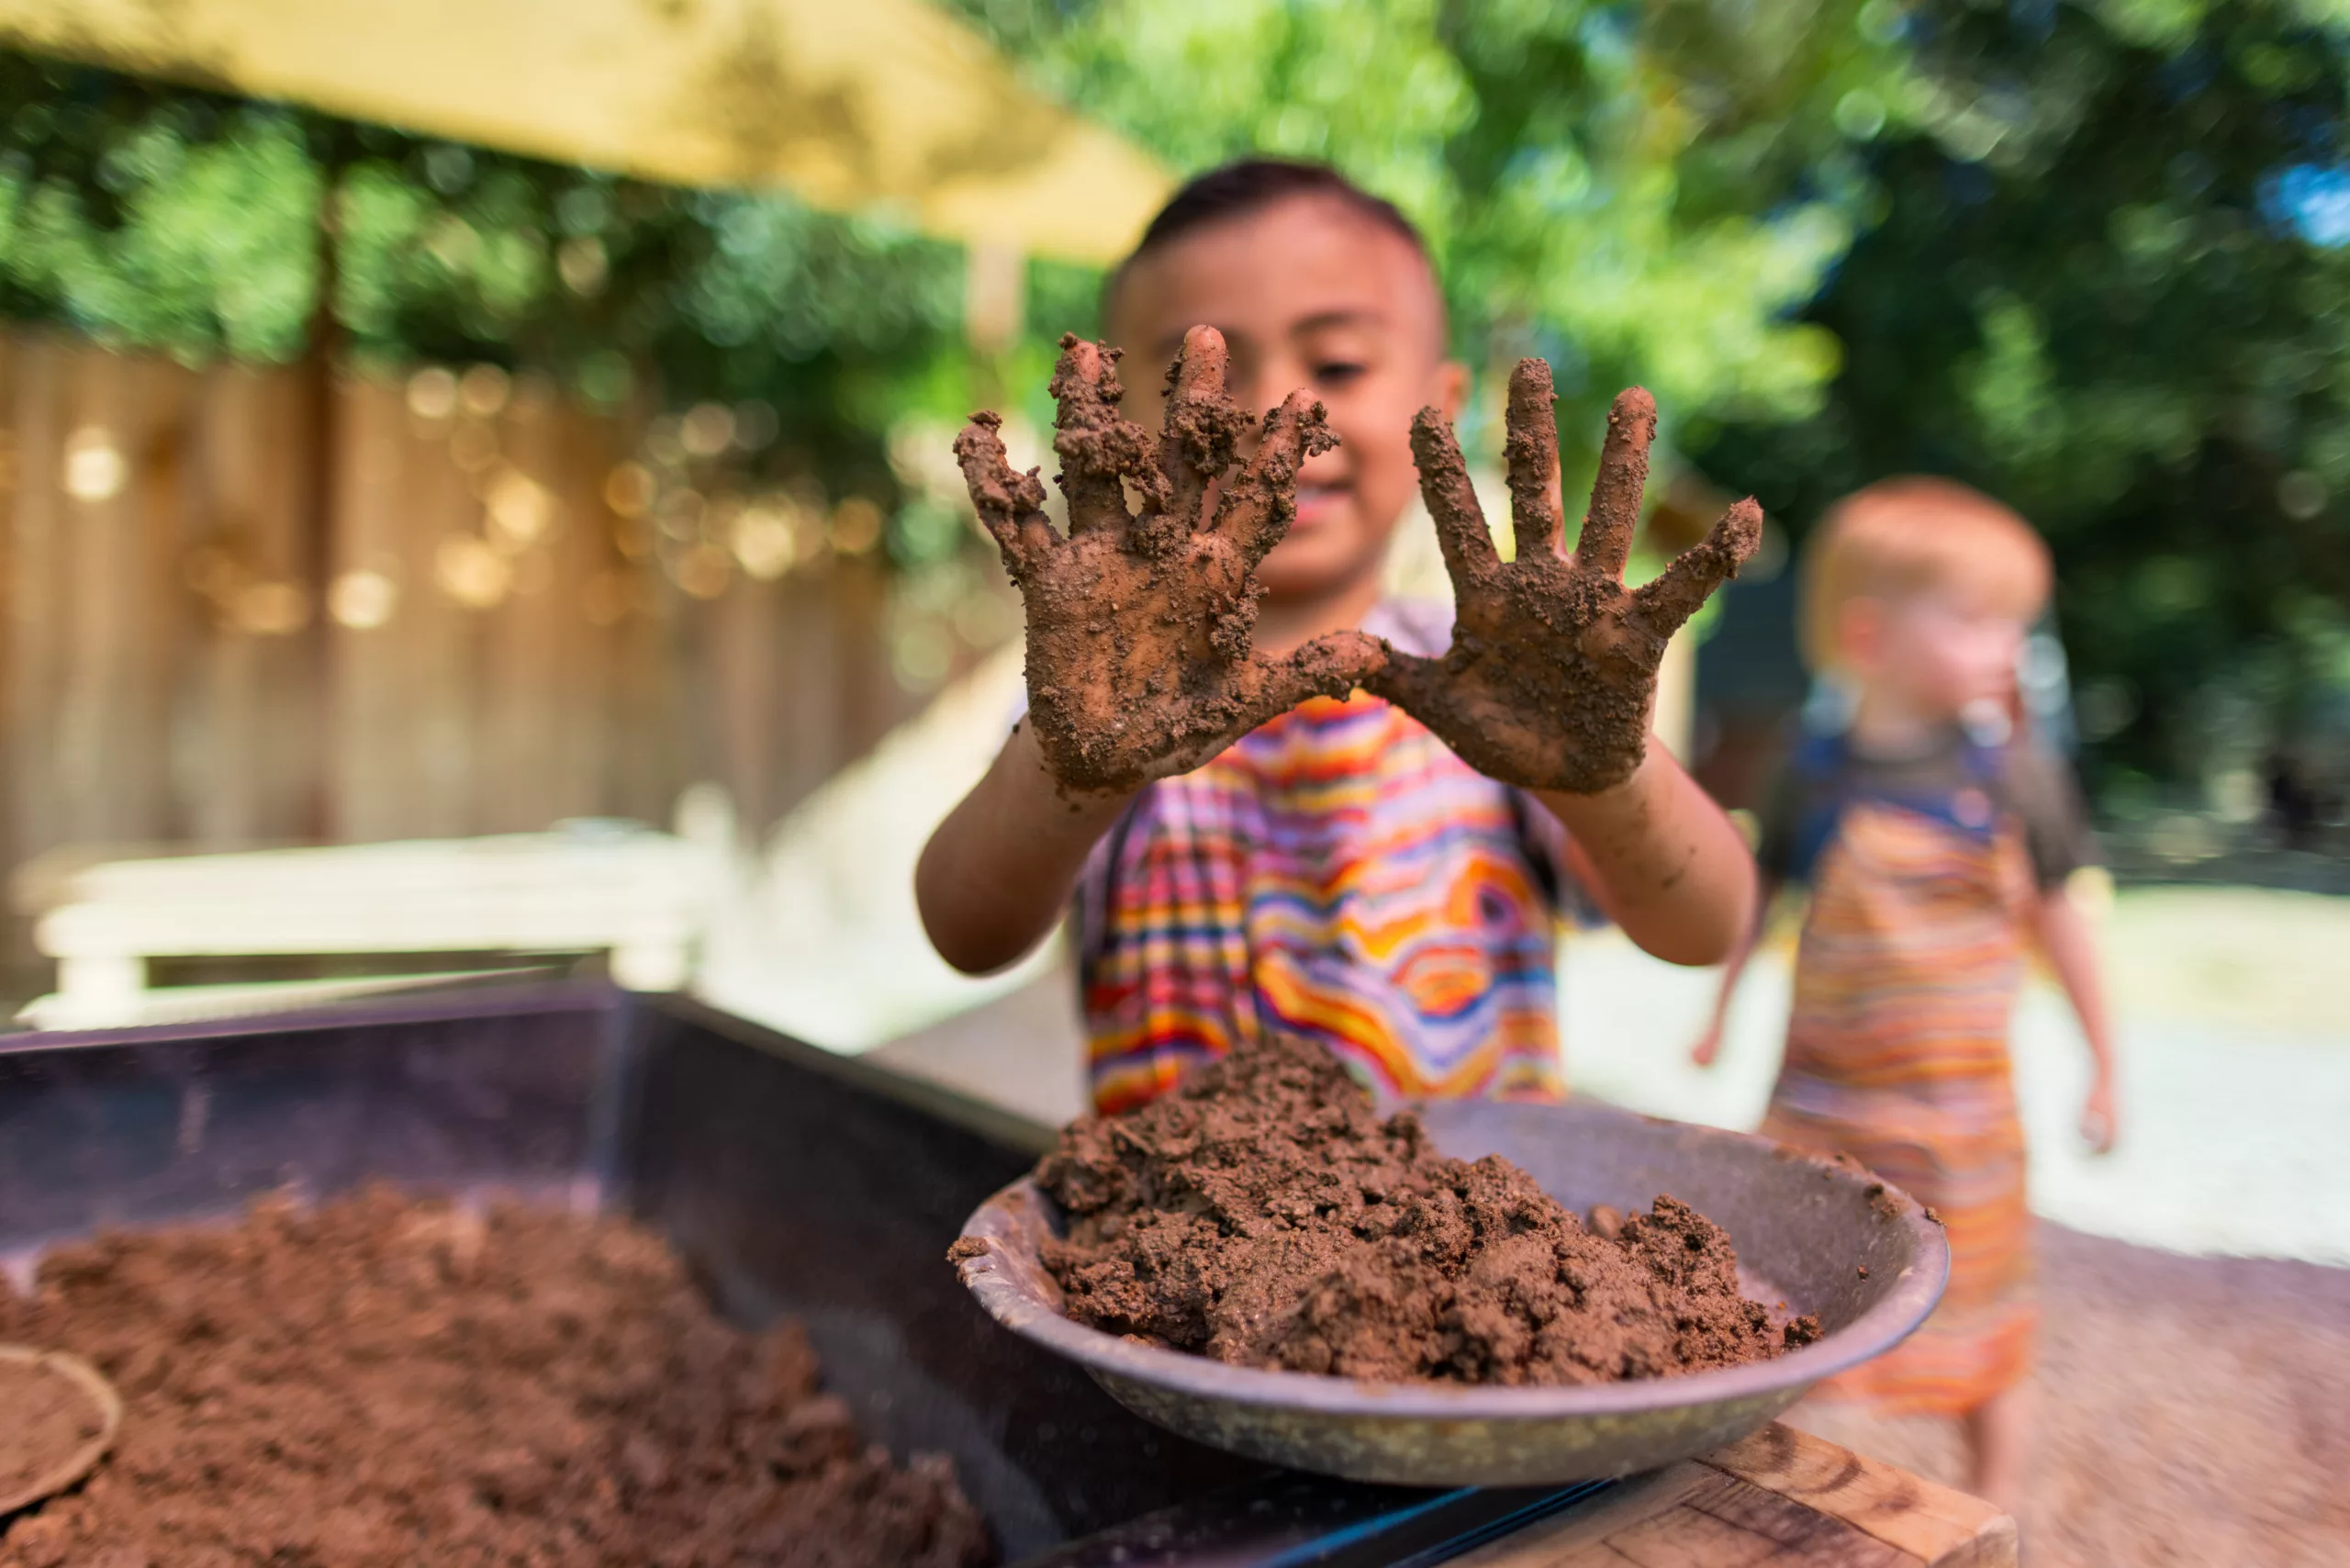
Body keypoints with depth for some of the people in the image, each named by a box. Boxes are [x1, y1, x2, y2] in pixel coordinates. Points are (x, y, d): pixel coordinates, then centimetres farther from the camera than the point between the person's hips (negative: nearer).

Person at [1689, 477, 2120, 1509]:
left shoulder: (2011, 772, -6)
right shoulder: (1816, 775, -7)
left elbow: (2056, 918, 4)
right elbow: (1756, 894, 8)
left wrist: (2102, 1062, 9)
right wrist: (1721, 1009, 16)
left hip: (1959, 1103, 0)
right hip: (1821, 1095, 0)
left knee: (1980, 1324, 14)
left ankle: (1994, 1511, 35)